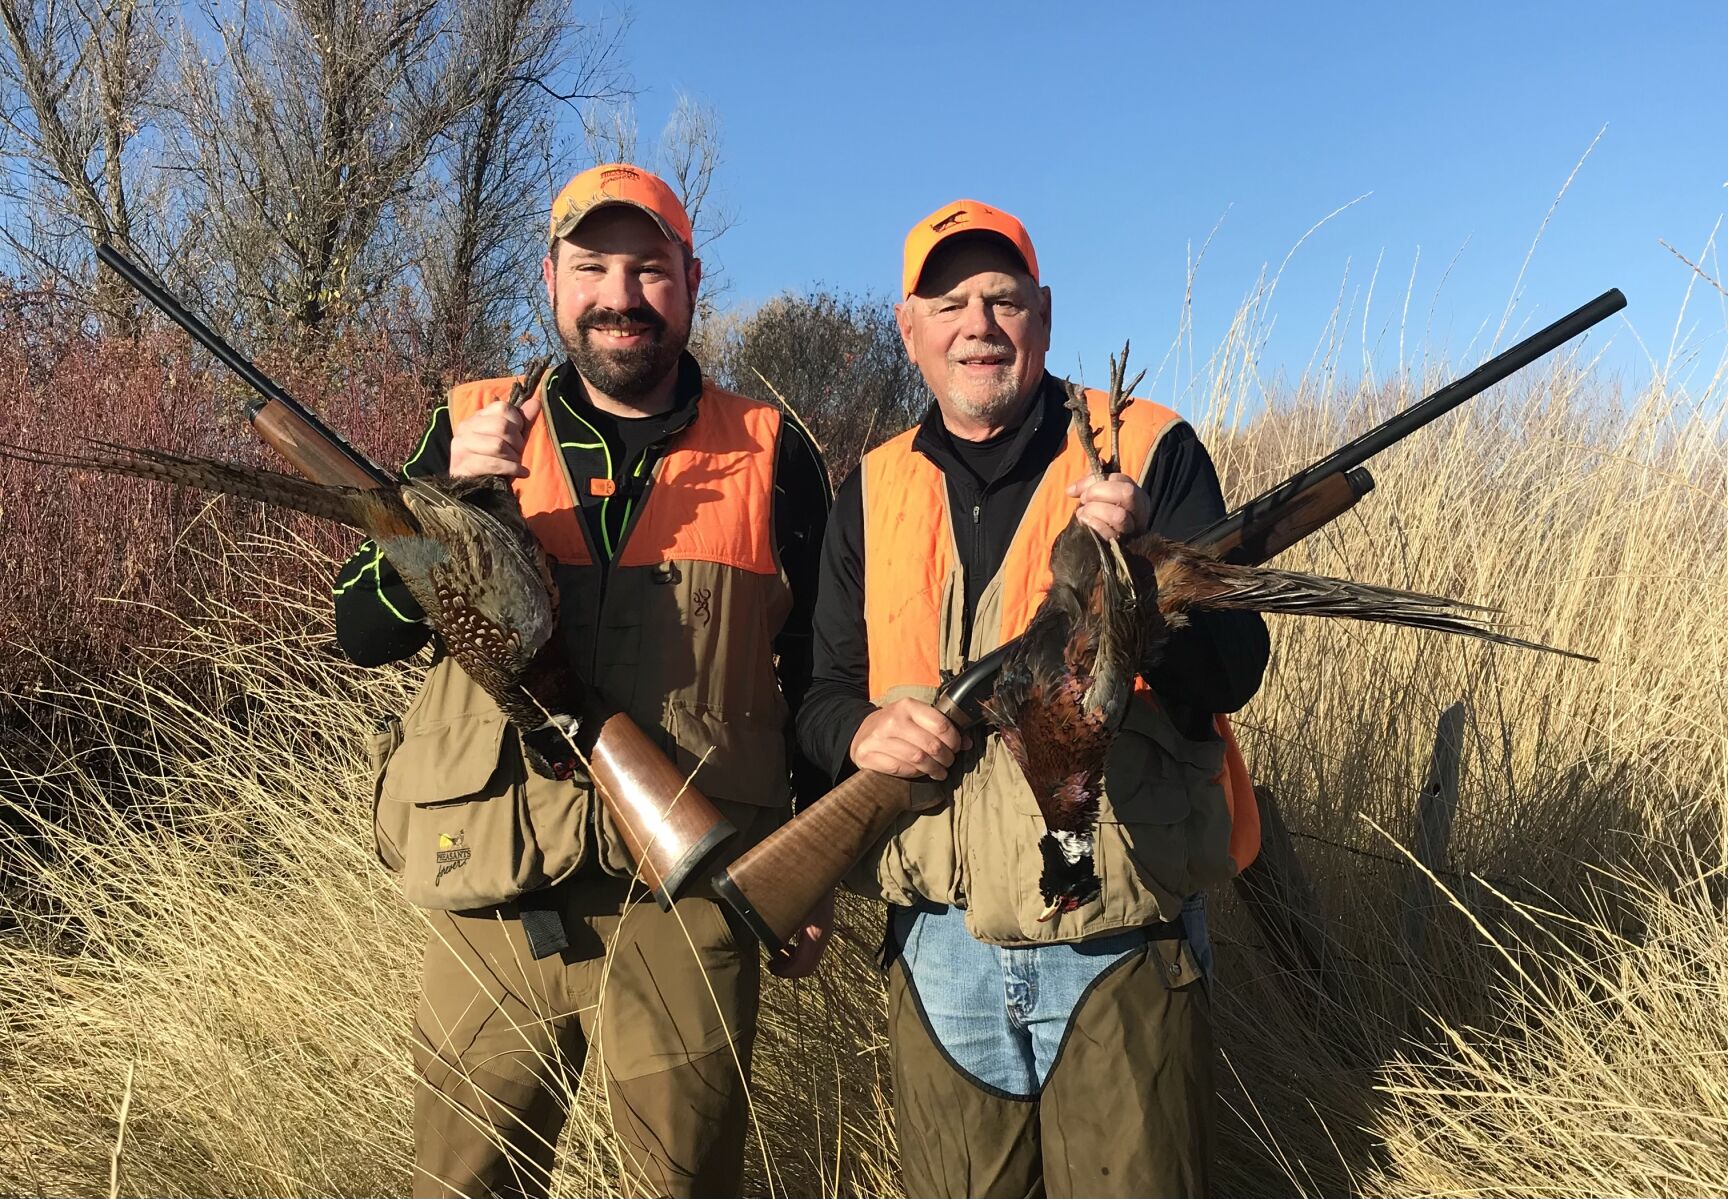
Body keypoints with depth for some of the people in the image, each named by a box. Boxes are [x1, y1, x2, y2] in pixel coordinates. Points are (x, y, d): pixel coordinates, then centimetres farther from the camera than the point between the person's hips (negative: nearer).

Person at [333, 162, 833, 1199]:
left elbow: (822, 673, 7)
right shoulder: (478, 428, 5)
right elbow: (362, 631, 2)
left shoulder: (770, 454, 2)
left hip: (689, 908, -1)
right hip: (491, 904, 2)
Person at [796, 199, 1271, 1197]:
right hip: (939, 957, 3)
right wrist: (861, 731, -13)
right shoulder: (873, 492, 7)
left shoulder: (1150, 452, -2)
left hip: (1123, 957, -2)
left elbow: (1234, 670, -9)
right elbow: (823, 695, 10)